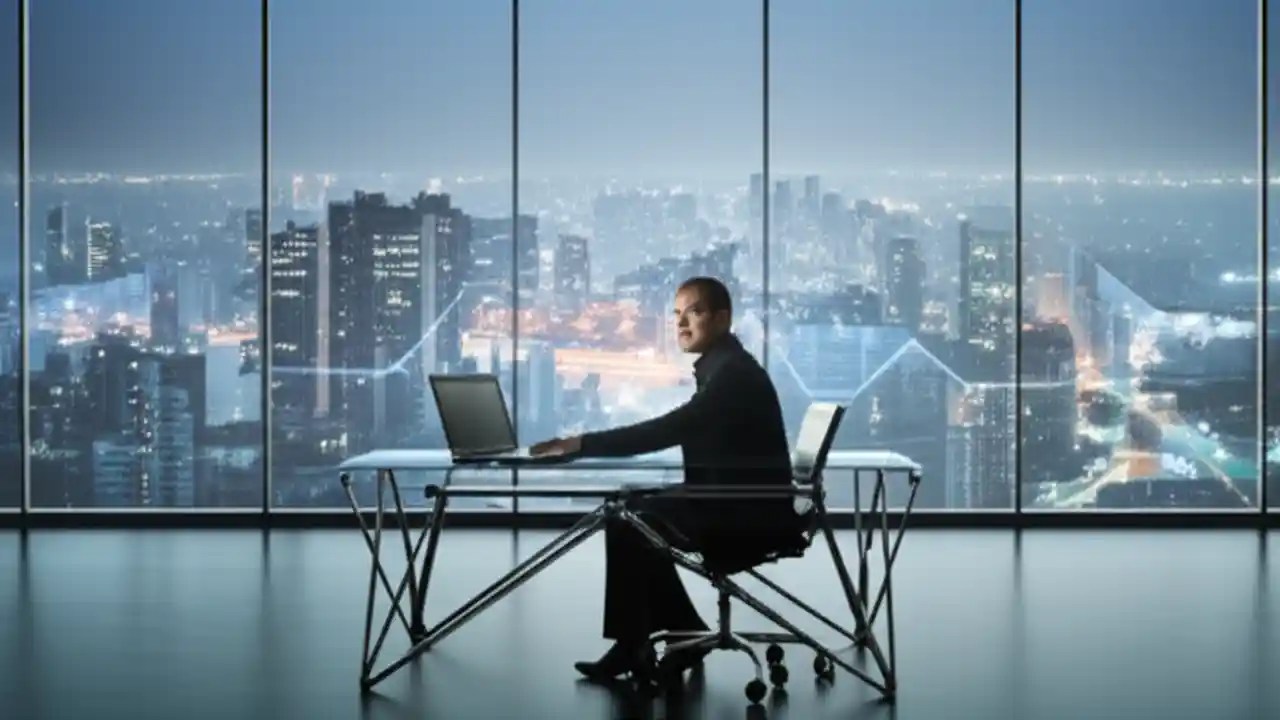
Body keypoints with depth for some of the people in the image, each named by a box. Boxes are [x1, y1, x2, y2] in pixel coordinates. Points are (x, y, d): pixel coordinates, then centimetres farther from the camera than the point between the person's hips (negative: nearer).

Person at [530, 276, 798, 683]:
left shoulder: (733, 372, -18)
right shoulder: (724, 367, 14)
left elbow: (668, 430, -28)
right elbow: (676, 432, 11)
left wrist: (581, 444, -29)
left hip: (751, 515, -10)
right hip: (736, 507, 10)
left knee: (627, 527, -14)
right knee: (636, 514, 11)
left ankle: (631, 647, -2)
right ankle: (684, 633, 13)